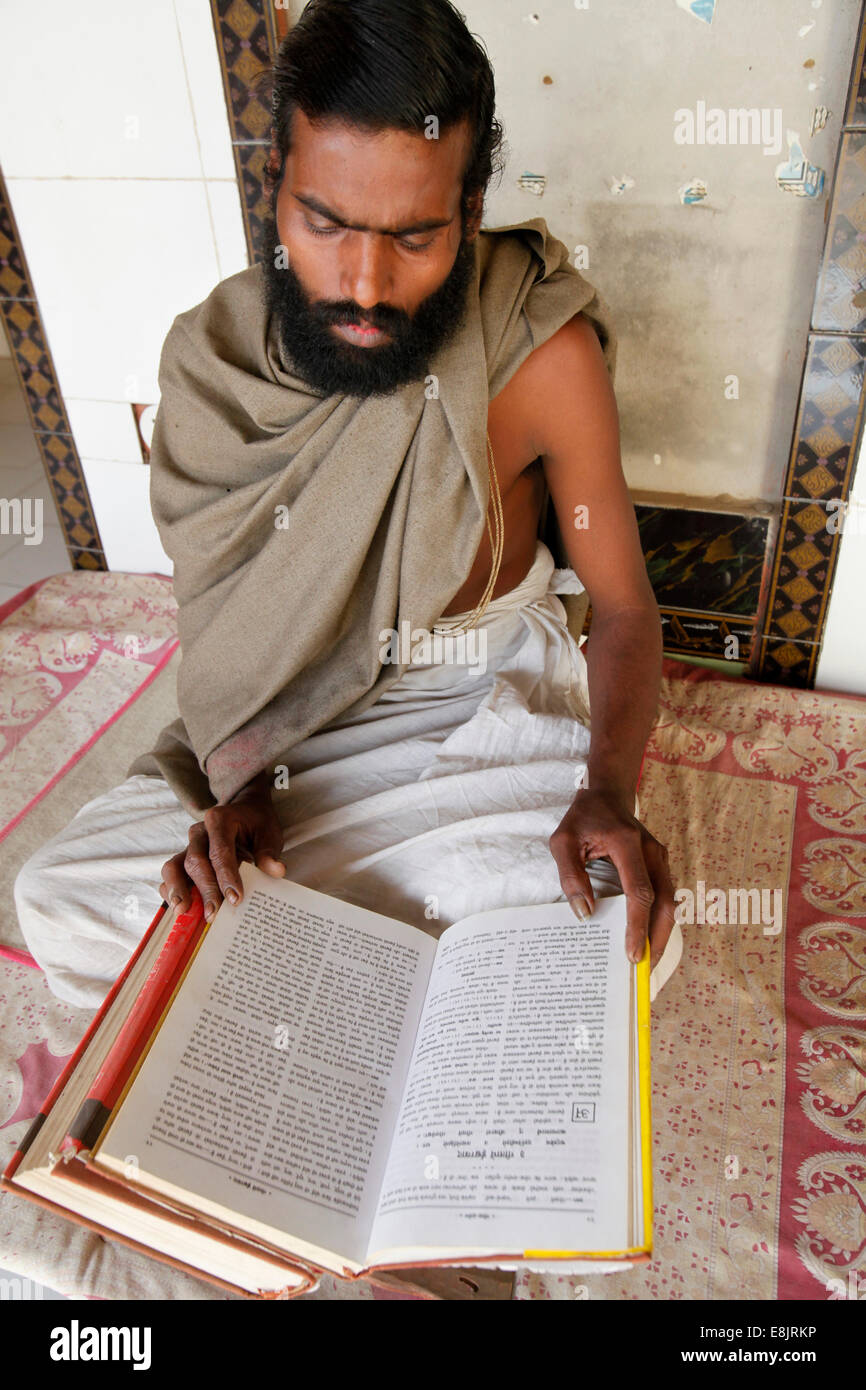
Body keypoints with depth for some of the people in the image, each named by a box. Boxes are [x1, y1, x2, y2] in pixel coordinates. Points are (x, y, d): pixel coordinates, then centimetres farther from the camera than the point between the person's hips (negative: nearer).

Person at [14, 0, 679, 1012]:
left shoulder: (548, 355, -19)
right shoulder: (210, 357, -12)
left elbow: (625, 609, -11)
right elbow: (222, 610, -5)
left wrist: (608, 791, -29)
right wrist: (240, 784, -21)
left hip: (494, 693, -1)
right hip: (304, 707, 2)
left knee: (626, 928, -26)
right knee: (58, 901, -10)